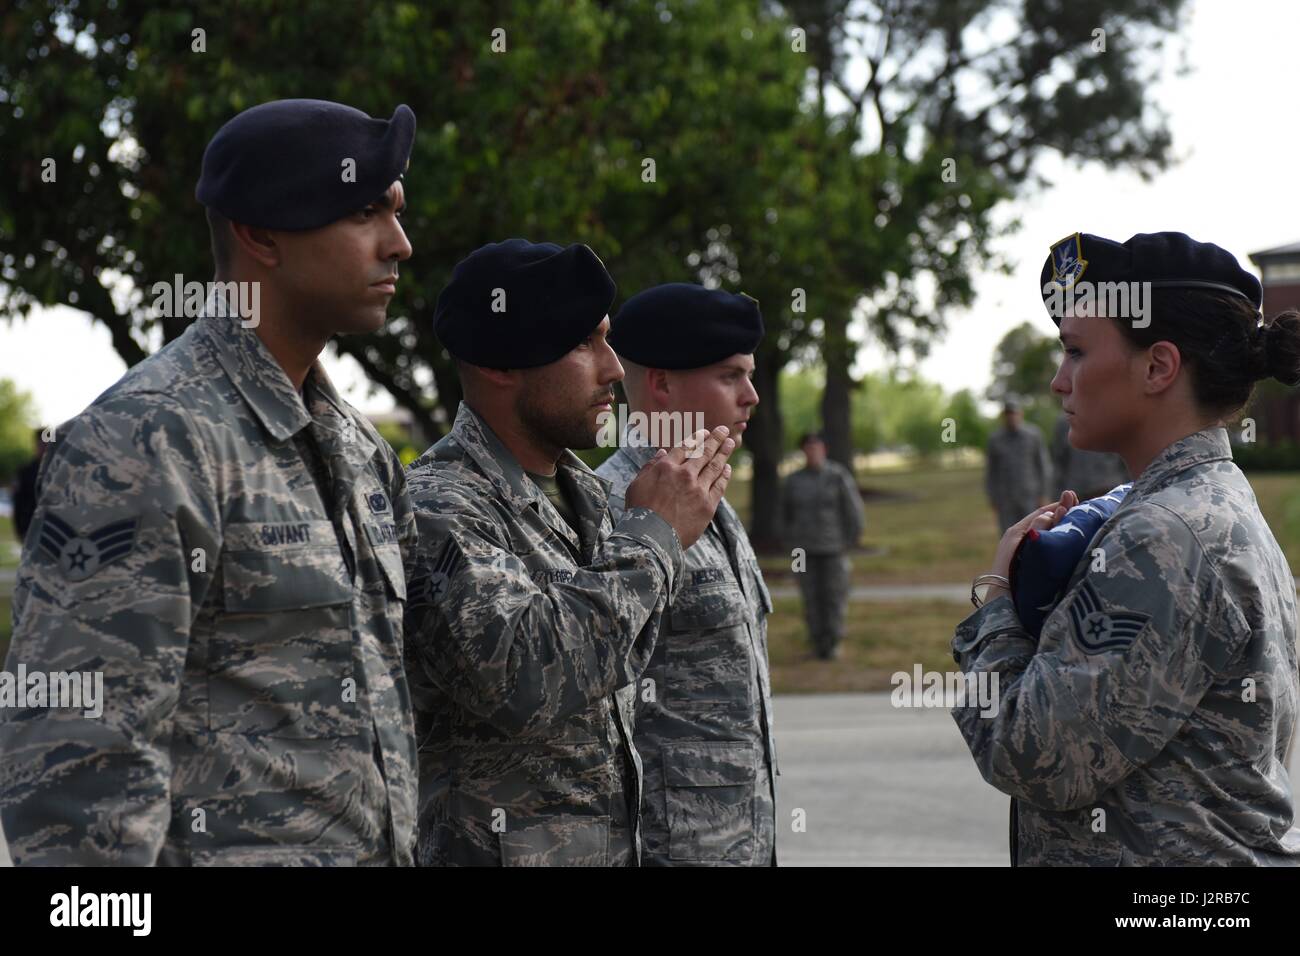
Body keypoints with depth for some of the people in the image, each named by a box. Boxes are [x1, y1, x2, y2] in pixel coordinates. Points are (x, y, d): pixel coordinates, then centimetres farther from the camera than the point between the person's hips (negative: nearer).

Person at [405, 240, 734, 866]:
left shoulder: (583, 493, 10)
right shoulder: (434, 505, -17)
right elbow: (518, 682, -30)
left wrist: (662, 530, 6)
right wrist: (651, 535, -19)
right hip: (496, 847, -8)